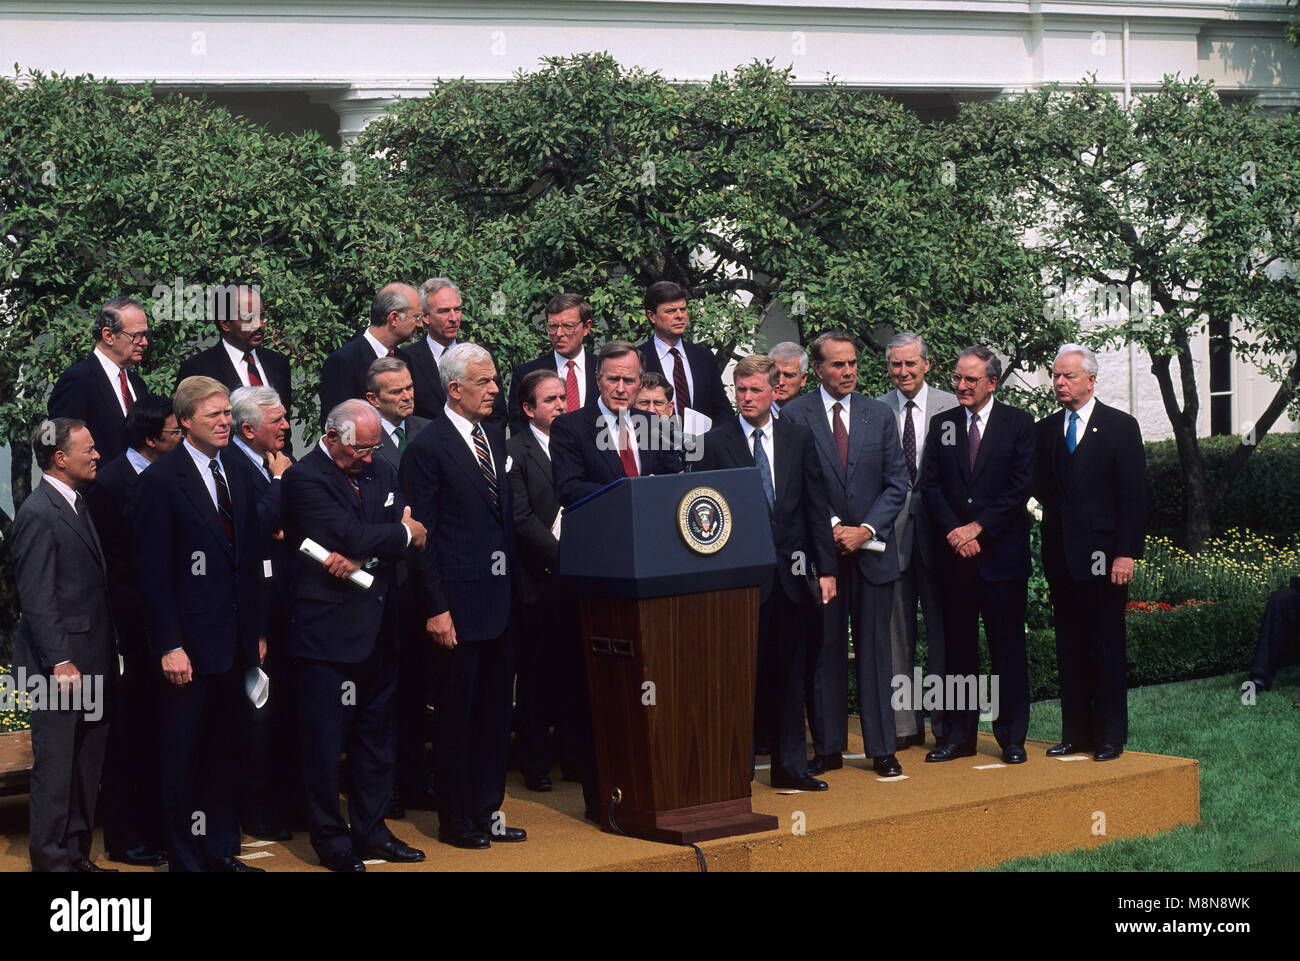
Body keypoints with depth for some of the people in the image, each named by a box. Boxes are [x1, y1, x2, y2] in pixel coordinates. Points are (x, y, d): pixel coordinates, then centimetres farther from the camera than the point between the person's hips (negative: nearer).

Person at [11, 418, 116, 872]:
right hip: (63, 664, -9)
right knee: (55, 765, -1)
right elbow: (36, 599, -17)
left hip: (92, 661, 9)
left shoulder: (78, 505, 14)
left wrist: (104, 655, 14)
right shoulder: (37, 514, -14)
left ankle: (77, 854, 23)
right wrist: (60, 661, -20)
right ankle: (50, 859, 8)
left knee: (86, 766, 14)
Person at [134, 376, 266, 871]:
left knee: (222, 752, 15)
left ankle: (221, 849, 25)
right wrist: (168, 646, -16)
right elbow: (152, 569, -12)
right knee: (183, 758, 3)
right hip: (189, 642, -6)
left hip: (235, 642, 6)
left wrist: (257, 629, 11)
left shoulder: (238, 473, 10)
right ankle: (186, 857, 14)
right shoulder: (161, 478, -10)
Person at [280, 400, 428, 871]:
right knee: (326, 739, 0)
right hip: (329, 628, -7)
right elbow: (353, 536, -20)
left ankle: (370, 830, 24)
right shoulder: (304, 478, -11)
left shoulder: (380, 471, 11)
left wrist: (360, 560, -14)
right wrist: (404, 534, -4)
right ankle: (330, 837, 11)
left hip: (378, 626, 7)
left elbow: (408, 534, 2)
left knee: (376, 735, 13)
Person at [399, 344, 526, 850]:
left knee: (495, 711, 12)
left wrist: (515, 583, 11)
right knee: (456, 713, 3)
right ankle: (456, 820, 15)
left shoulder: (495, 437, 12)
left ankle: (488, 810, 23)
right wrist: (436, 608, -15)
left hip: (501, 597, 7)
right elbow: (422, 534, -12)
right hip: (460, 599, -7)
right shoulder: (427, 447, -10)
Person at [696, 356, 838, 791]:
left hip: (791, 573, 3)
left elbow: (816, 507, 8)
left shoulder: (799, 440, 7)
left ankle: (789, 766, 17)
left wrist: (826, 568, 3)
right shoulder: (715, 443, -1)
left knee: (788, 674, 10)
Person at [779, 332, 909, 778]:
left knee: (875, 652, 4)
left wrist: (866, 530, -8)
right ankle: (828, 747, 12)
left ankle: (882, 749, 10)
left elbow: (897, 483, 5)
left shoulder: (880, 415, 8)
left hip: (872, 549, 2)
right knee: (823, 653, 3)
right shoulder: (794, 415, 0)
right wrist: (831, 527, -11)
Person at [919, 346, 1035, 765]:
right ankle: (957, 735, 13)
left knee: (1007, 645, 1)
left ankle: (1012, 737, 9)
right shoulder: (941, 425, 10)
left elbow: (1021, 486, -5)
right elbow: (929, 486, 6)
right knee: (958, 644, 6)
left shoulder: (1018, 423, 2)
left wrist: (978, 527, -11)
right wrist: (954, 532, -8)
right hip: (954, 553, 3)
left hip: (1002, 549, -3)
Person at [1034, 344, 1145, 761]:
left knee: (1107, 645, 0)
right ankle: (1075, 733, 14)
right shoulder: (1045, 430, 12)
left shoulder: (1121, 427, -1)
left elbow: (1133, 495, -5)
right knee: (1069, 646, 8)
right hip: (1061, 554, 4)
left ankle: (1110, 736, 7)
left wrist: (1127, 553, -12)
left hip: (1103, 554, -4)